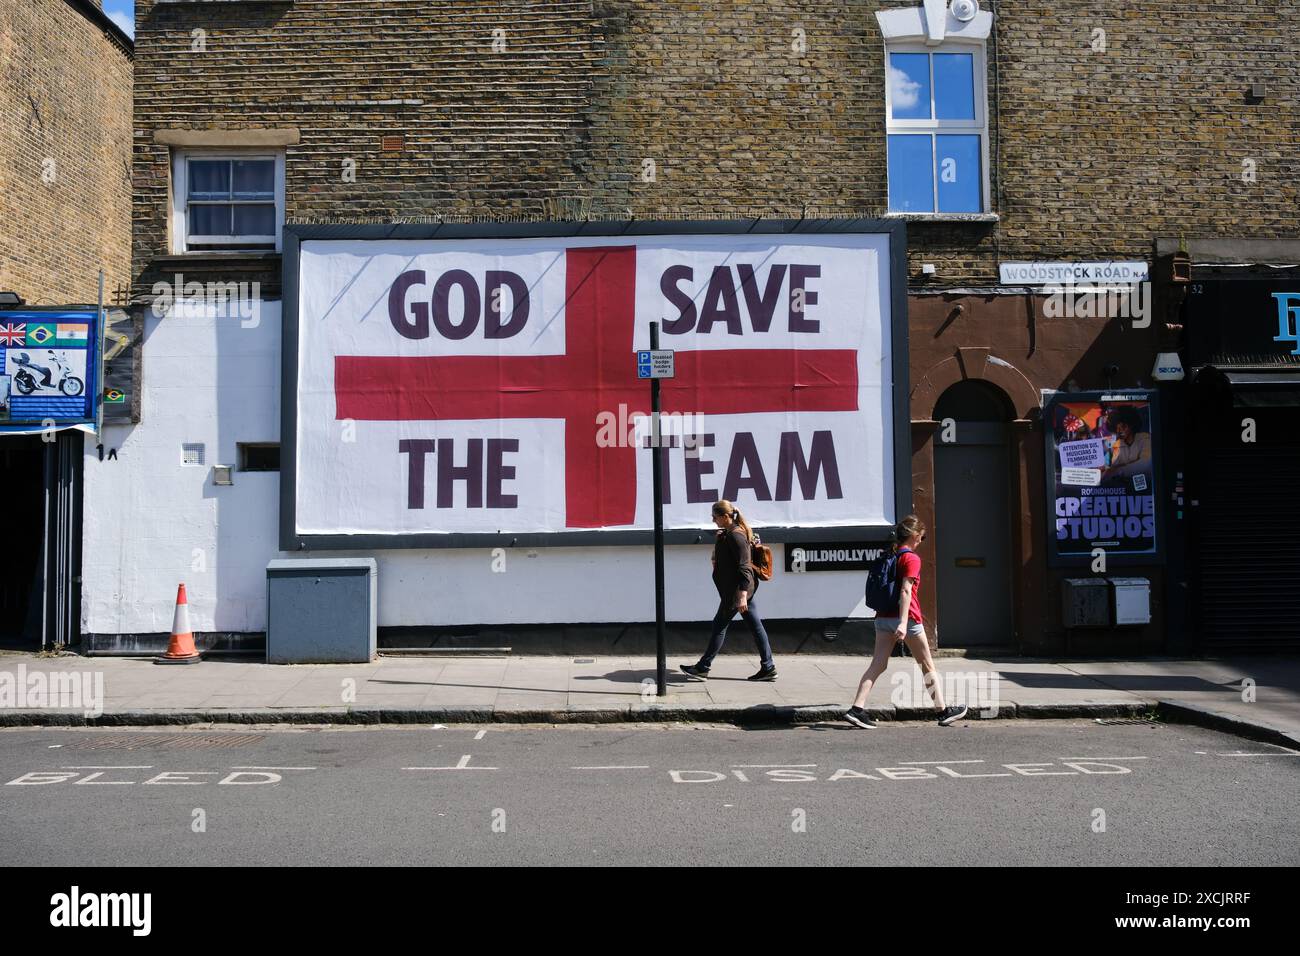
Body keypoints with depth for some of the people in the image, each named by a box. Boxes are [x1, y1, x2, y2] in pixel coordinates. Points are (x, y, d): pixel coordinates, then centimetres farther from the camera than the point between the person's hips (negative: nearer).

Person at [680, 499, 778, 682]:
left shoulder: (735, 536, -18)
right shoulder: (728, 533, 13)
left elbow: (744, 568, -22)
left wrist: (742, 596, -27)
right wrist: (719, 539, 11)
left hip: (736, 590, -10)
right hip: (742, 589, 10)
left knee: (719, 625, -1)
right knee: (755, 626, 9)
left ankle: (702, 668, 7)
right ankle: (768, 668, 11)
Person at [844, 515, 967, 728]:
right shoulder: (912, 559, -10)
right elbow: (906, 591, -20)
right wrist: (904, 623, -27)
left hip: (883, 617, 6)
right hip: (907, 617, -6)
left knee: (878, 665, 0)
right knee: (928, 666, 8)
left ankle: (856, 709, -11)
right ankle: (944, 711, 17)